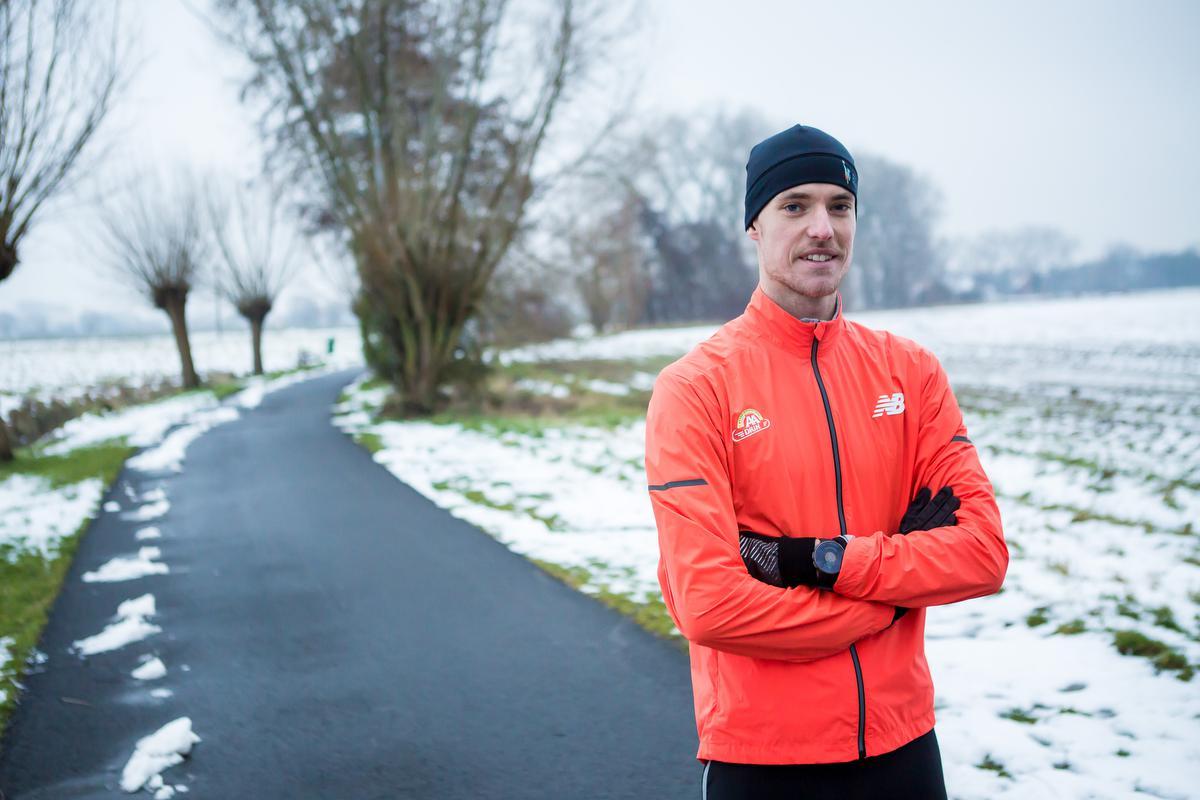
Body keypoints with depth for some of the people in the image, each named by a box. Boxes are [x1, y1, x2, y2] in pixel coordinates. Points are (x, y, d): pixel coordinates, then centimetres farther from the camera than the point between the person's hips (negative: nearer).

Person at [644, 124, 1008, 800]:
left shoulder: (911, 371, 2)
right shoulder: (695, 388, -11)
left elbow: (984, 551, -6)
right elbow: (709, 604, -19)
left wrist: (823, 559, -17)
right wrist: (894, 595, -12)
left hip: (903, 742, 4)